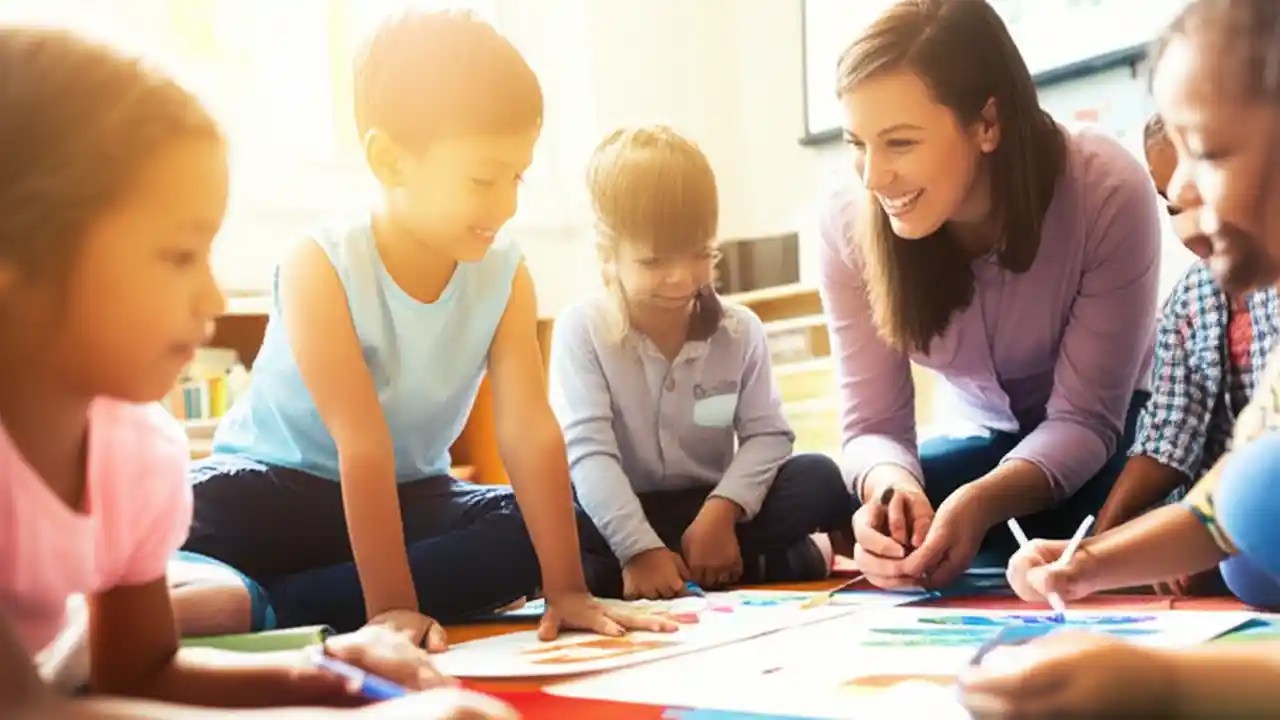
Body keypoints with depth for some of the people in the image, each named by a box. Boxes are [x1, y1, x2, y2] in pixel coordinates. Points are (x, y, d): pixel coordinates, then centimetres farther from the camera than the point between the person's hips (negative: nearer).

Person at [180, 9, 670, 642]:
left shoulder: (504, 274, -11)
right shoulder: (322, 266, -24)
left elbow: (531, 429, -18)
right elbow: (363, 445, -30)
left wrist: (566, 589, -25)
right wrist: (389, 605, -32)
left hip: (408, 496, 7)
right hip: (277, 488, -6)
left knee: (529, 530, -21)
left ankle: (265, 615, -21)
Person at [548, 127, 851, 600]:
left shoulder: (740, 330, -1)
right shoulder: (581, 330, -11)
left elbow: (767, 434, -7)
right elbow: (588, 452, -21)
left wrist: (722, 510, -26)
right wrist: (640, 549, -33)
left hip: (710, 507, 2)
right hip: (623, 513, -2)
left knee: (821, 481, -20)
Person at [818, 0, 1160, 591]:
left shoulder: (1107, 193, -30)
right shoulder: (849, 225, -21)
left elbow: (1085, 419, -25)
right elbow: (873, 424, -17)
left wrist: (983, 501, -46)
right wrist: (890, 485, -43)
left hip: (1108, 438, -3)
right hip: (986, 443, 3)